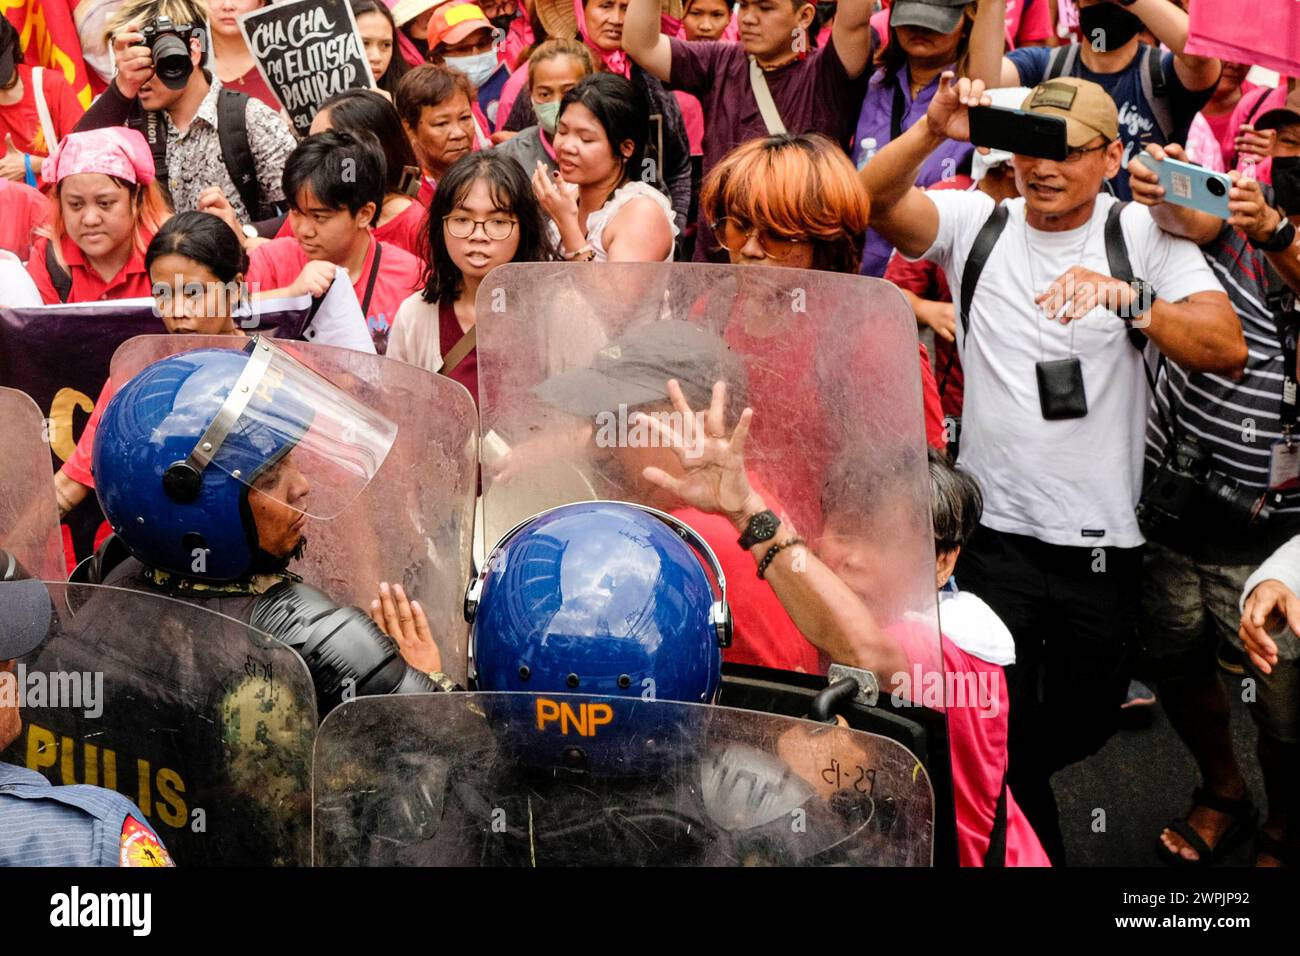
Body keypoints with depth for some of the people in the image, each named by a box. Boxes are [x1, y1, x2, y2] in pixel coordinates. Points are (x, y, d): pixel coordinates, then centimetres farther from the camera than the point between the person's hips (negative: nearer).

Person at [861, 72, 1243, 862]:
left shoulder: (1144, 236, -3)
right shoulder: (977, 222, 0)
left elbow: (1229, 350, -16)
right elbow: (872, 200, -16)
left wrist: (1129, 298, -31)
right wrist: (932, 132, -33)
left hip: (1104, 541, 2)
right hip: (995, 533, -1)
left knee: (1086, 722, 20)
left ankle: (1002, 793, 51)